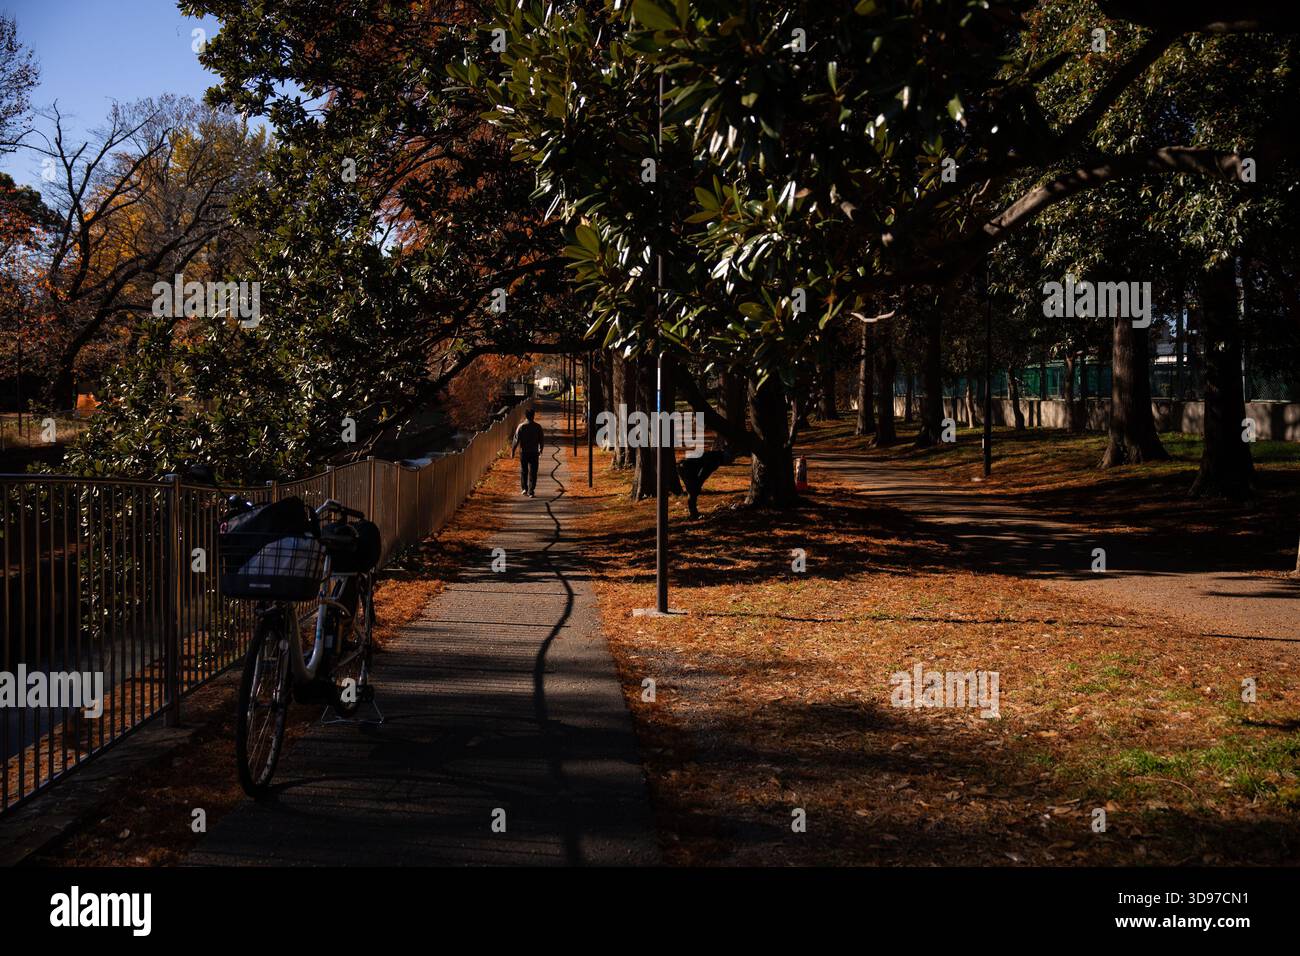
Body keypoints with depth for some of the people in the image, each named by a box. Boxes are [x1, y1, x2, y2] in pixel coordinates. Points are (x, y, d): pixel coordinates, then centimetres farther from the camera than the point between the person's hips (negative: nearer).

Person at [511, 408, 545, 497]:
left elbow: (516, 439, -6)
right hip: (534, 453, 0)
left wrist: (512, 451, 3)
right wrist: (540, 451, 20)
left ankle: (524, 488, 20)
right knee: (532, 472, 1)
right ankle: (531, 491, -4)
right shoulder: (538, 427, -3)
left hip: (523, 452, 0)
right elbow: (542, 440, 5)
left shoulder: (521, 426, -7)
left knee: (523, 470, 17)